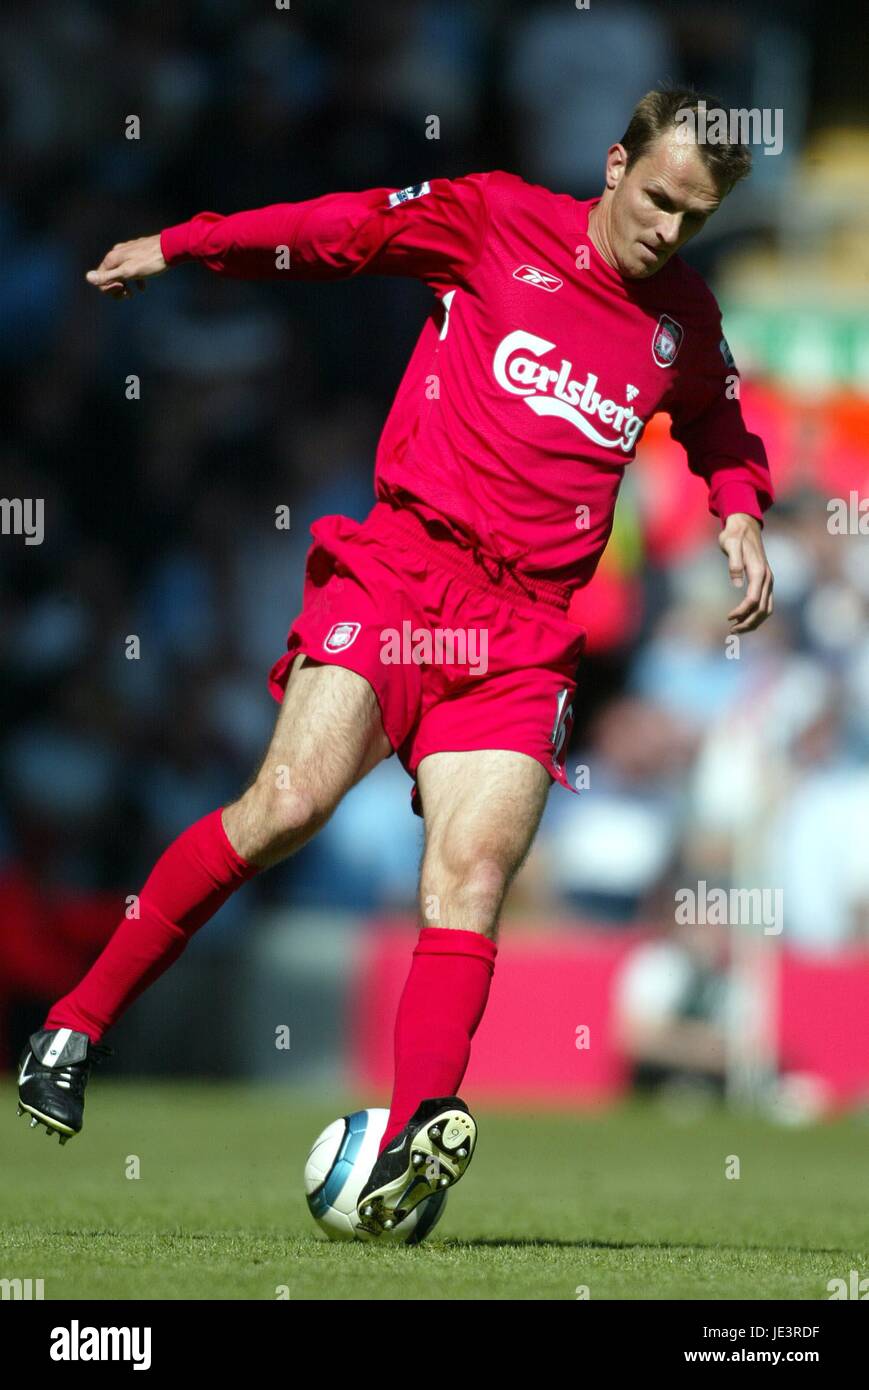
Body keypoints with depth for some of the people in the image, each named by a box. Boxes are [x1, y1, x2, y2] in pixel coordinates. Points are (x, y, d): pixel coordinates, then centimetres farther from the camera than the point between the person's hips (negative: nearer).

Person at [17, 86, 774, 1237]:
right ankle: (77, 1024, -7)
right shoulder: (497, 222, 4)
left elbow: (722, 437, 34)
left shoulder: (686, 323, 16)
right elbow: (337, 230, 11)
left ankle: (410, 1151, -32)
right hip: (399, 569, -3)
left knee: (473, 874, -17)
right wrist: (178, 246, 6)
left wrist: (740, 511, 15)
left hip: (526, 633, 3)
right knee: (292, 801, -21)